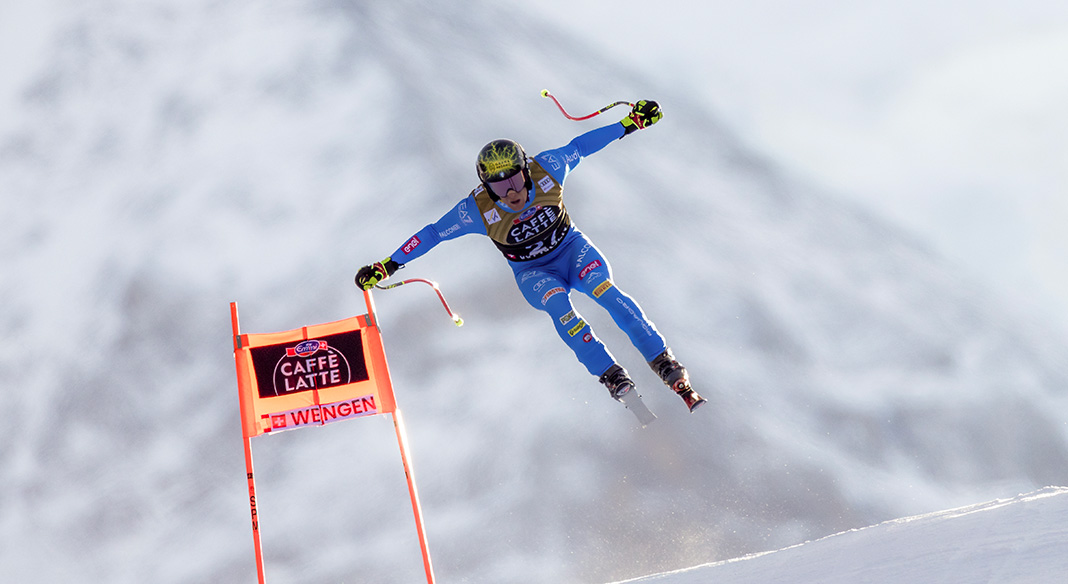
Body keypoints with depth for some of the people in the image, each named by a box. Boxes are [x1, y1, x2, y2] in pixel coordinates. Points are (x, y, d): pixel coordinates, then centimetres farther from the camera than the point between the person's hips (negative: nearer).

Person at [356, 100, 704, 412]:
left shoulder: (545, 170, -20)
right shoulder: (478, 210, -23)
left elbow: (580, 146, -6)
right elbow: (432, 233, -15)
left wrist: (631, 123, 0)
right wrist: (386, 267, -15)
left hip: (570, 247, 1)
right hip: (533, 273, -1)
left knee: (606, 291, -27)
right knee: (556, 301, -34)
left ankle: (665, 364, -23)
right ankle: (610, 375, -32)